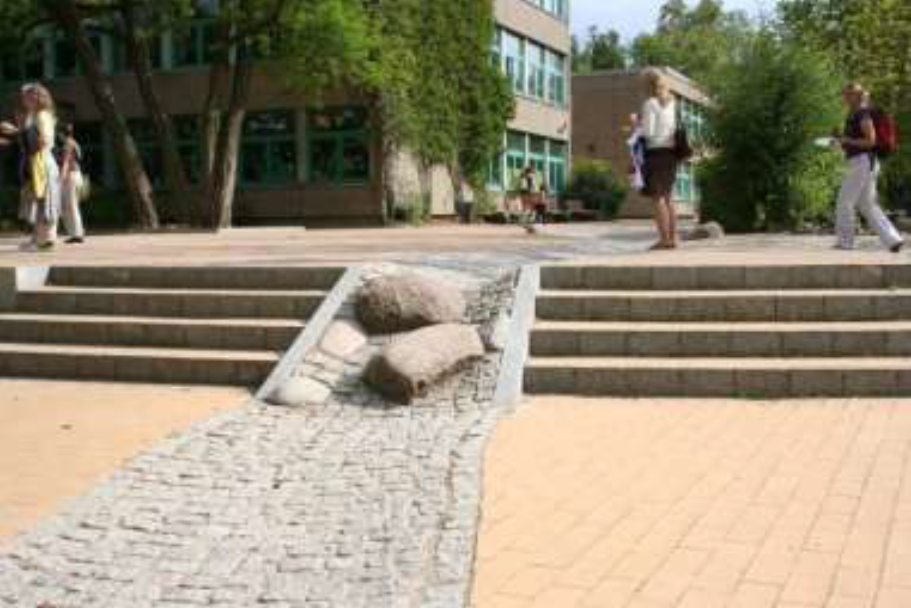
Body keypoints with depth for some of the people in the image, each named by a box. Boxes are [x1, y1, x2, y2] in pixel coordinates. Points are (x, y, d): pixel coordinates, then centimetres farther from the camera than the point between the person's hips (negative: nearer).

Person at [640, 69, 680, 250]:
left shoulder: (651, 103, -10)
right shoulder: (672, 102, 12)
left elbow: (648, 132, -15)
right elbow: (675, 128, 16)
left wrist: (638, 124, 5)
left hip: (656, 152, -7)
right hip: (671, 152, 7)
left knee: (658, 198, -5)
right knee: (667, 198, 13)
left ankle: (664, 239, -7)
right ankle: (672, 238, 12)